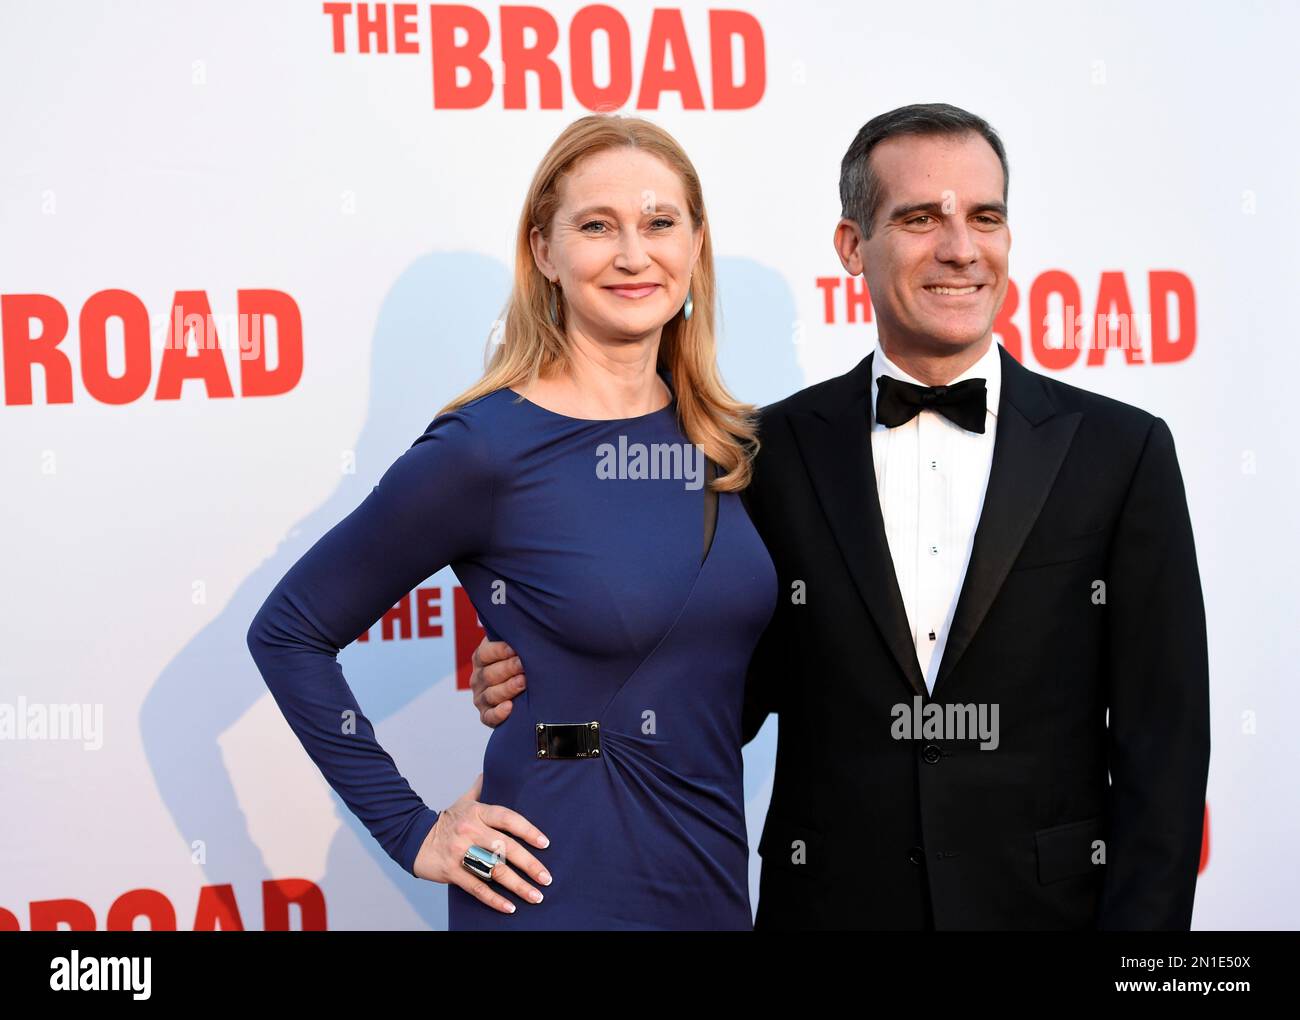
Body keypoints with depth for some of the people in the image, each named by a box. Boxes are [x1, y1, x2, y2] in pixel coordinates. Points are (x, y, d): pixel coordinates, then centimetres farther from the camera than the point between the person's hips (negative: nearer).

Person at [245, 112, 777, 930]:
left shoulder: (727, 442, 2)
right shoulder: (485, 449, -14)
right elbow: (289, 633, -8)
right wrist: (410, 830, -9)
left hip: (715, 886, 5)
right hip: (555, 891, -5)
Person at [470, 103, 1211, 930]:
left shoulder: (1118, 451, -4)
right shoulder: (776, 451, -2)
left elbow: (1162, 743, -4)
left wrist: (1141, 922, -11)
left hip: (1046, 904, 0)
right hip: (829, 904, 1)